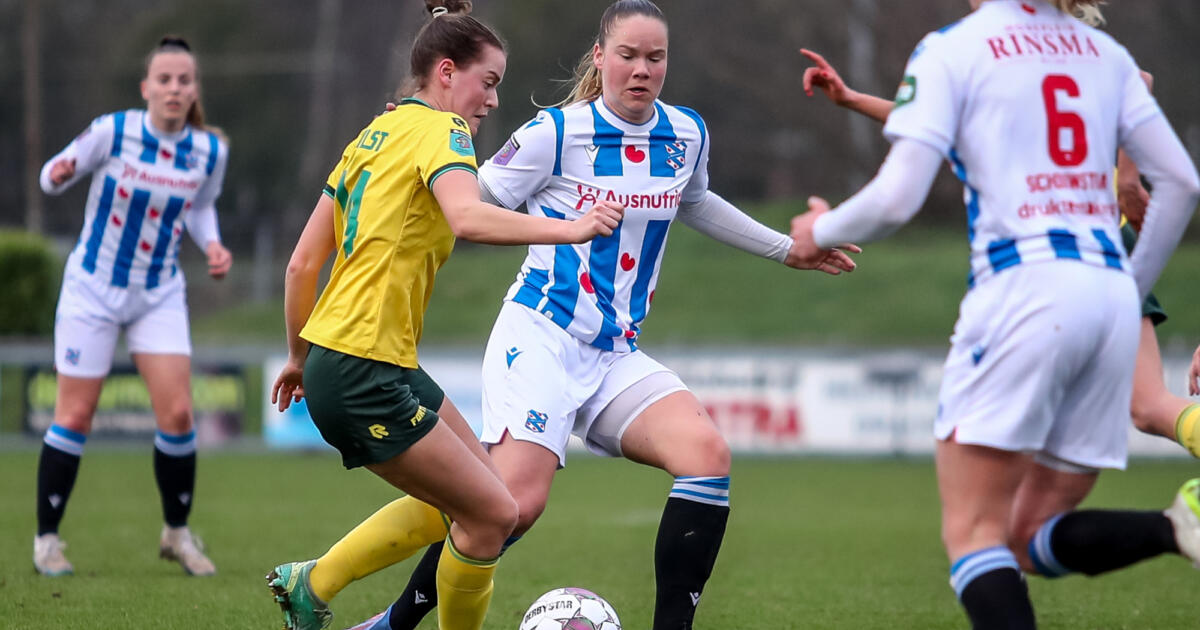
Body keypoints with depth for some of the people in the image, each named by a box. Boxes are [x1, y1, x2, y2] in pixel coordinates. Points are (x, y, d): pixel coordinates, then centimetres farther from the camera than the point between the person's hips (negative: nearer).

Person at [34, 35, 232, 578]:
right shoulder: (112, 131, -17)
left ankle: (177, 533, 14)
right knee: (74, 417, -2)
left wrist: (213, 246, -5)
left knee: (177, 415, -7)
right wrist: (58, 175, -29)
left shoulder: (210, 151, -6)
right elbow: (53, 176, -6)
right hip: (93, 289, -3)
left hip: (159, 296, 3)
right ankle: (46, 538, 14)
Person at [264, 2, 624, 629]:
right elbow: (468, 218, -31)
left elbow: (303, 261, 18)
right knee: (492, 513, -5)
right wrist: (567, 229, -35)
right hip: (363, 372, -10)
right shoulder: (438, 129, -8)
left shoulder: (376, 133, 17)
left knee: (467, 499, 16)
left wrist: (299, 354, 26)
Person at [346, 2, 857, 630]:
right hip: (540, 336, -5)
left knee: (707, 454, -22)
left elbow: (694, 204, 31)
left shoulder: (687, 135, 8)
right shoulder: (557, 131, -7)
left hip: (618, 355, 5)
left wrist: (787, 249, 35)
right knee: (517, 501, -22)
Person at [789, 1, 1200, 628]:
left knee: (973, 530, -2)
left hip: (1024, 288, -6)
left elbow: (897, 198, -6)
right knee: (1035, 535, 12)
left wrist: (820, 232, 14)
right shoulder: (1103, 51, 17)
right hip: (1111, 296, 6)